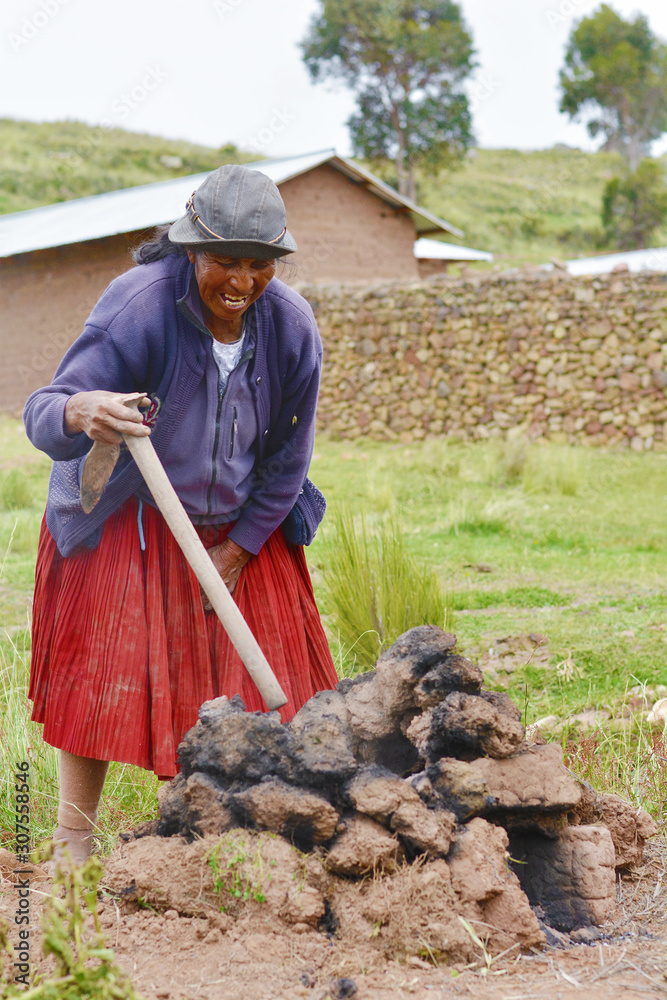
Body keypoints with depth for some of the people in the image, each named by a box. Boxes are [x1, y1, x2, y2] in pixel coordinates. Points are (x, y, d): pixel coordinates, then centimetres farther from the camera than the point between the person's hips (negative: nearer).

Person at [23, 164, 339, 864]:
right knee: (104, 676, -6)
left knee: (252, 671, 6)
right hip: (123, 520, -4)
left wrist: (237, 550, -3)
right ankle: (73, 845, 7)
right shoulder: (138, 309, -27)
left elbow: (287, 459, -2)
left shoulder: (291, 325, -13)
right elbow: (41, 416, -34)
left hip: (241, 528, 4)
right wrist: (79, 414, -57)